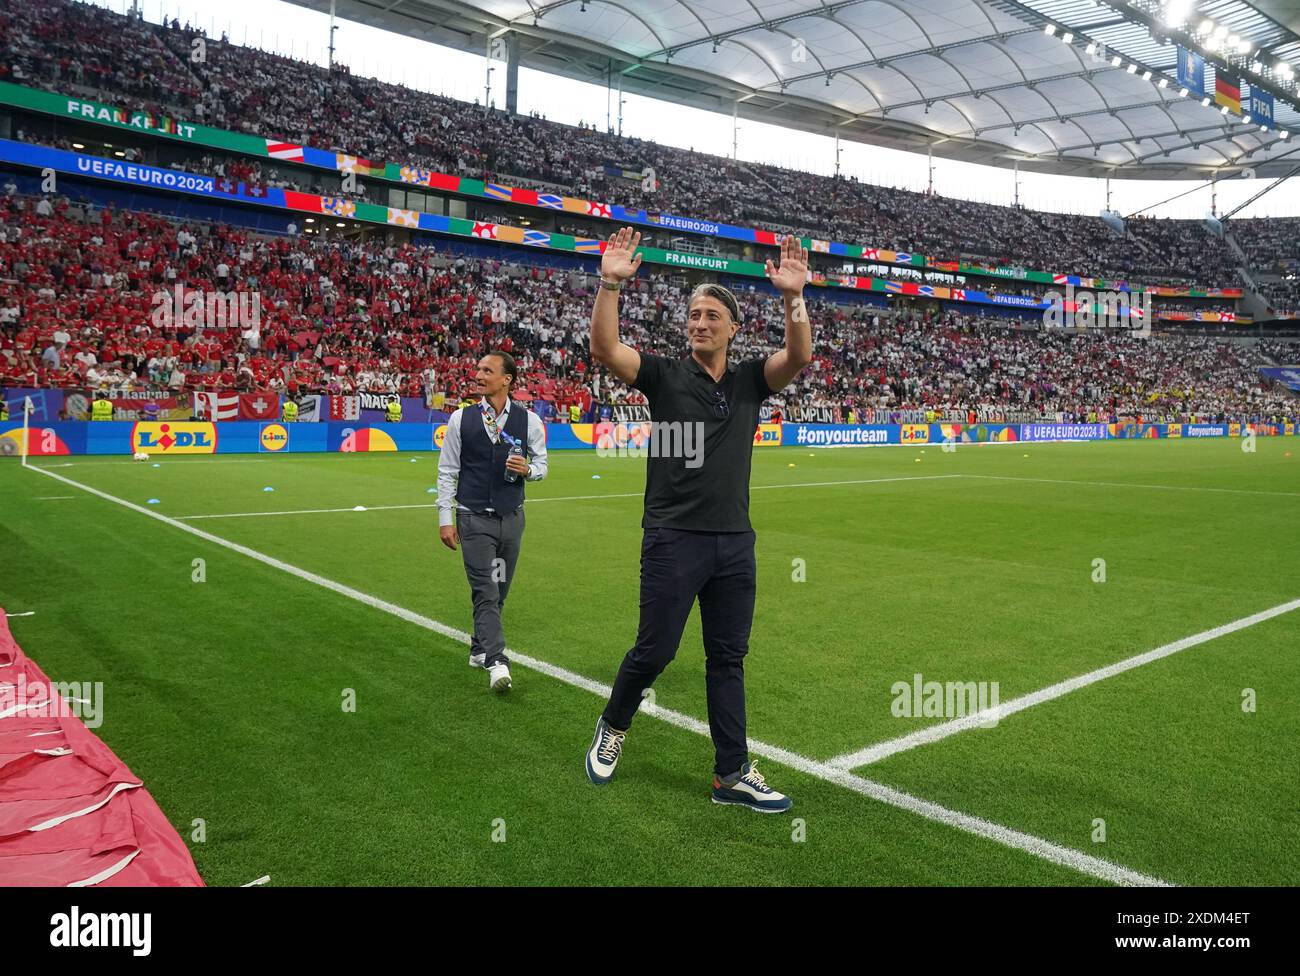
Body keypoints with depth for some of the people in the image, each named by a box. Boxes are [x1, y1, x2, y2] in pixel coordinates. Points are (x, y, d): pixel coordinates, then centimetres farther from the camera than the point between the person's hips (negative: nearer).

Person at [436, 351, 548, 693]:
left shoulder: (529, 420, 1)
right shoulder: (461, 418, 0)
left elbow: (541, 465, 12)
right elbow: (447, 471, 2)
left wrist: (528, 469, -13)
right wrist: (445, 519, -3)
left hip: (511, 517, 2)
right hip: (474, 518, -2)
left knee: (498, 590, 11)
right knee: (485, 592, -10)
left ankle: (479, 649, 30)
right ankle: (497, 662, -13)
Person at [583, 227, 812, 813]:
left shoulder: (750, 380, 9)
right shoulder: (664, 375, 1)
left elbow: (799, 357, -8)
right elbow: (604, 349, -14)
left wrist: (793, 297, -22)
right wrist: (610, 284, -25)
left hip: (734, 541, 4)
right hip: (673, 539, -3)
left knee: (728, 659, 10)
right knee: (655, 649, 2)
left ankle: (733, 774, 18)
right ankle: (613, 726, 31)